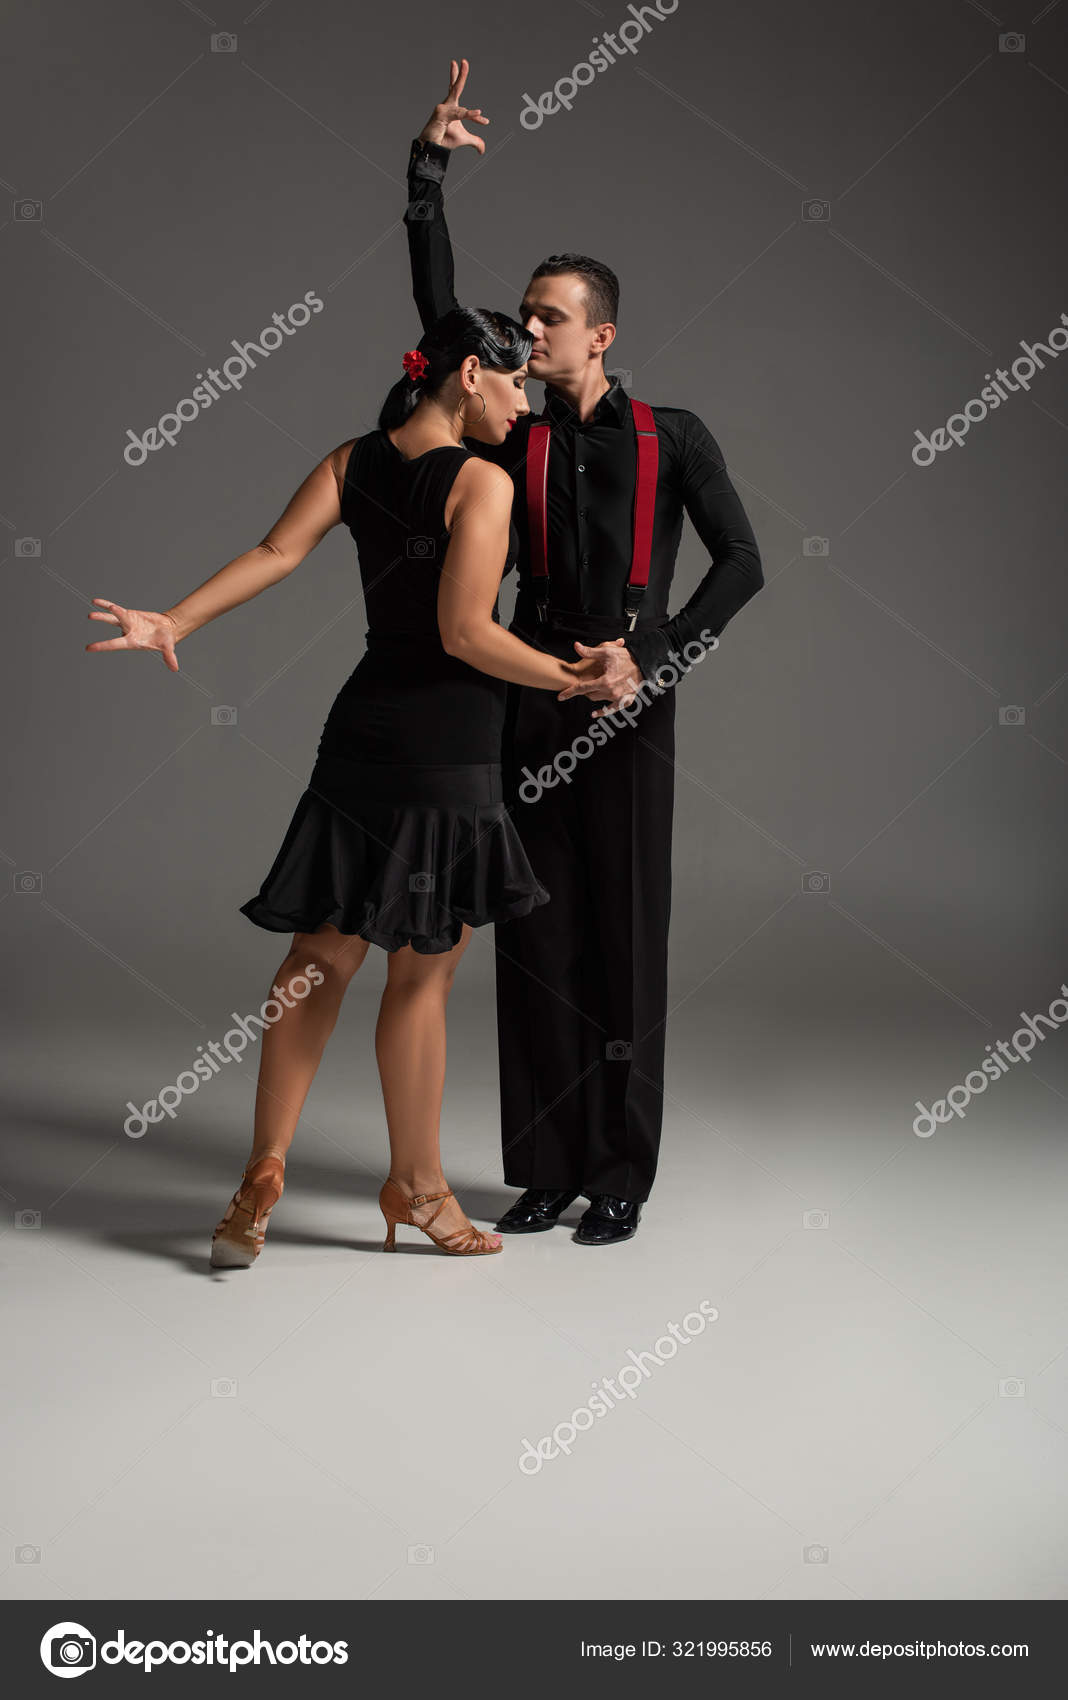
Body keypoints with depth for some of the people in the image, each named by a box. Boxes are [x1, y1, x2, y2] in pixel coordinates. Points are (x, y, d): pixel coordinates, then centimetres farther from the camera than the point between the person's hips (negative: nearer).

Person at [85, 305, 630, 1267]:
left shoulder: (354, 461, 8)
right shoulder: (482, 482, -12)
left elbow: (278, 552, -5)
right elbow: (466, 632, -18)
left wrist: (175, 622, -10)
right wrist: (572, 678, -8)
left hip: (363, 729, 7)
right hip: (447, 751, -7)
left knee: (321, 959, 10)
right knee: (422, 975, 5)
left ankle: (263, 1176, 11)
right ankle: (416, 1186, 19)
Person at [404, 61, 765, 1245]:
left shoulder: (672, 437, 1)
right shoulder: (513, 432, 8)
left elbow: (742, 564, -1)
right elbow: (438, 309, 3)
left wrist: (656, 662, -10)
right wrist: (428, 172, -4)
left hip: (628, 704, -3)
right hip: (530, 695, 3)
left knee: (625, 936, 0)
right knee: (534, 934, 4)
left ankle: (621, 1176, 10)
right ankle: (545, 1169, 13)